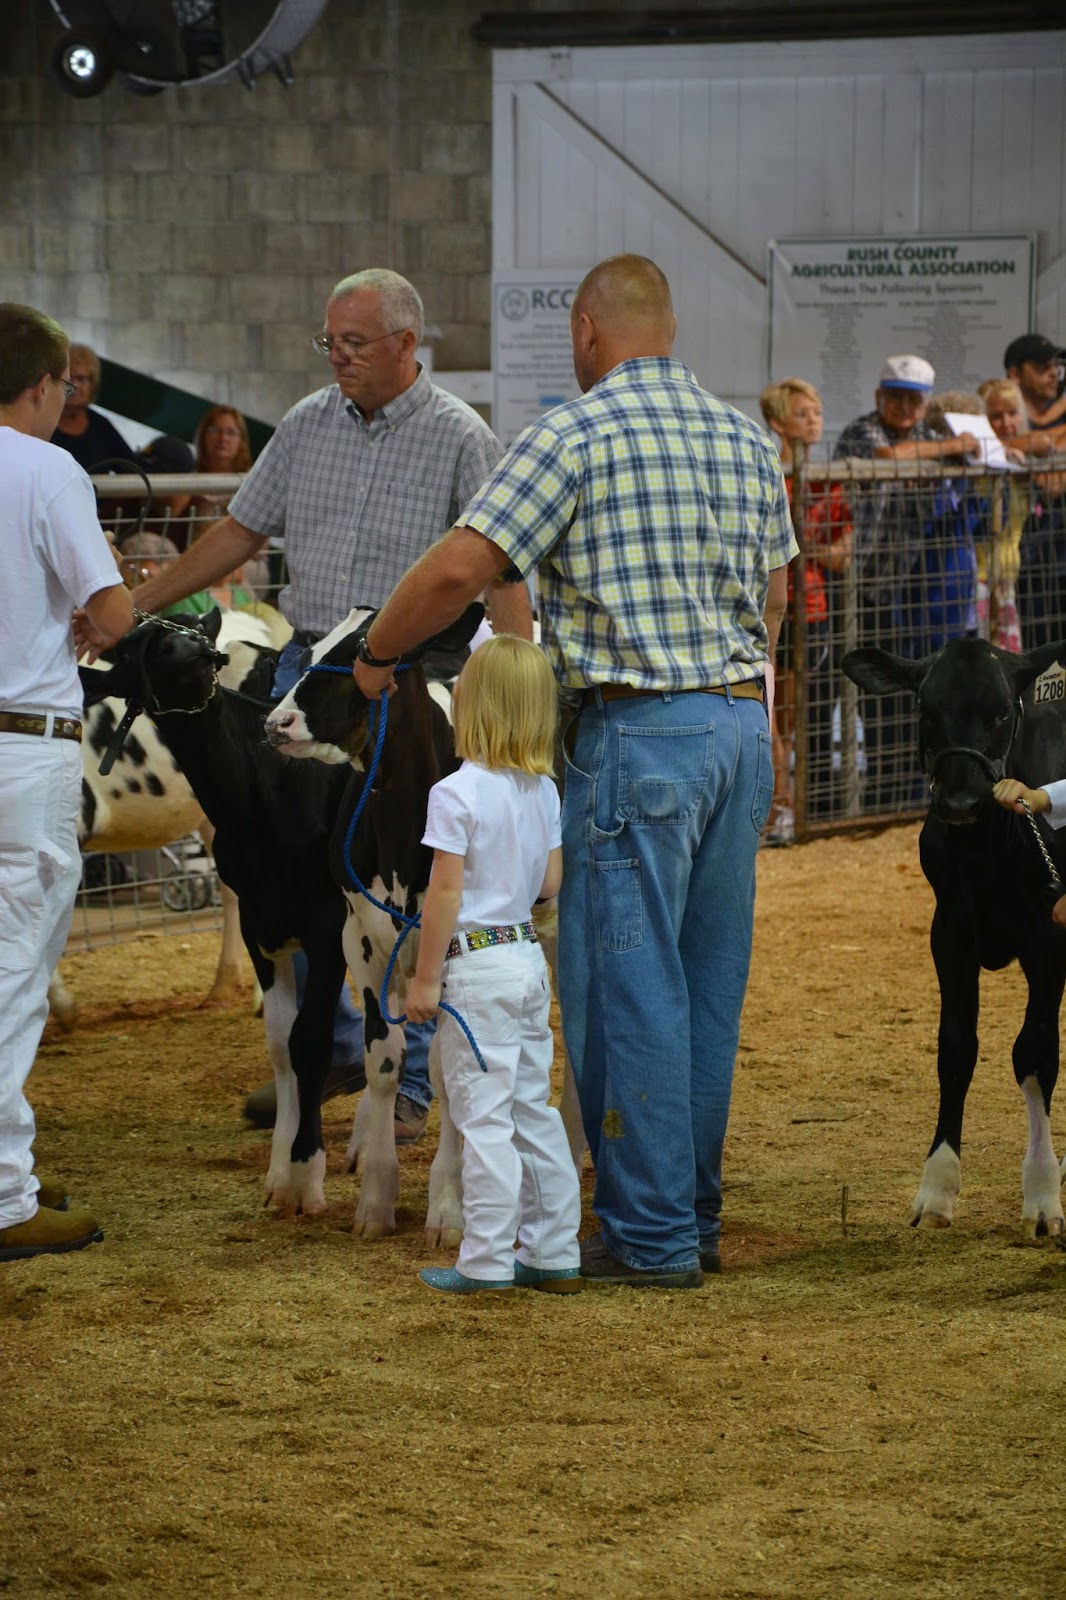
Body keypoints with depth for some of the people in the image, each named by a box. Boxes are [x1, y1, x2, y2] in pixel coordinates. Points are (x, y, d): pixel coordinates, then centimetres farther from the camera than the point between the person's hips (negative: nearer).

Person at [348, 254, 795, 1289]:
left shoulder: (575, 435, -8)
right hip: (744, 721, 7)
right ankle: (695, 1213, 20)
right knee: (708, 983, 13)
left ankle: (651, 1235, 0)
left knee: (627, 985, -2)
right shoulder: (747, 439, 13)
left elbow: (459, 569, -13)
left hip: (641, 731, -7)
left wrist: (374, 655, 2)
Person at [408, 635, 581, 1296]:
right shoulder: (545, 792, 4)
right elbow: (552, 884, 8)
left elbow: (446, 893, -16)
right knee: (534, 1110, 13)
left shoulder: (456, 793, -15)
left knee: (485, 1116, -3)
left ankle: (486, 1262, 0)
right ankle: (554, 1254, 16)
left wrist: (426, 979, -10)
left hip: (478, 965, -7)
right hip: (530, 958, 7)